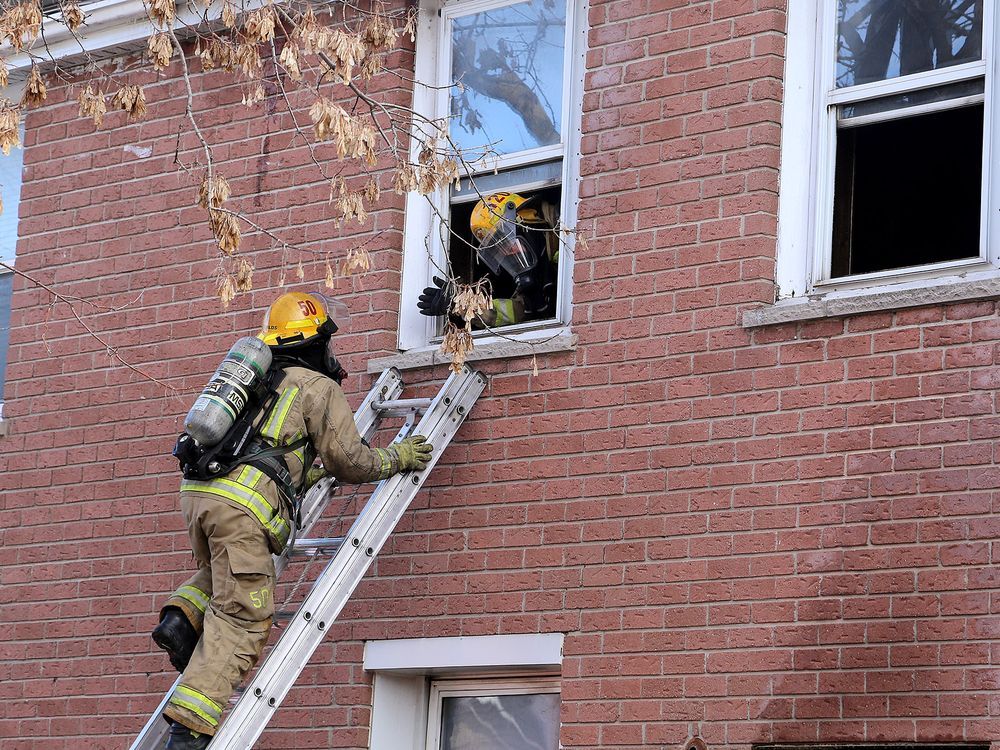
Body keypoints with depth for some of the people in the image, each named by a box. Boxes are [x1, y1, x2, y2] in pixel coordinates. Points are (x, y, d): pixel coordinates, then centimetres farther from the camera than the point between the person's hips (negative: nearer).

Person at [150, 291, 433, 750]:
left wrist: (308, 475, 45)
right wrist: (396, 458, 22)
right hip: (243, 505, -7)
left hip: (197, 490, 7)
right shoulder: (319, 387, 9)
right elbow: (349, 462, 6)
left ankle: (182, 617, 7)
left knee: (222, 571, 36)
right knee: (241, 619, -6)